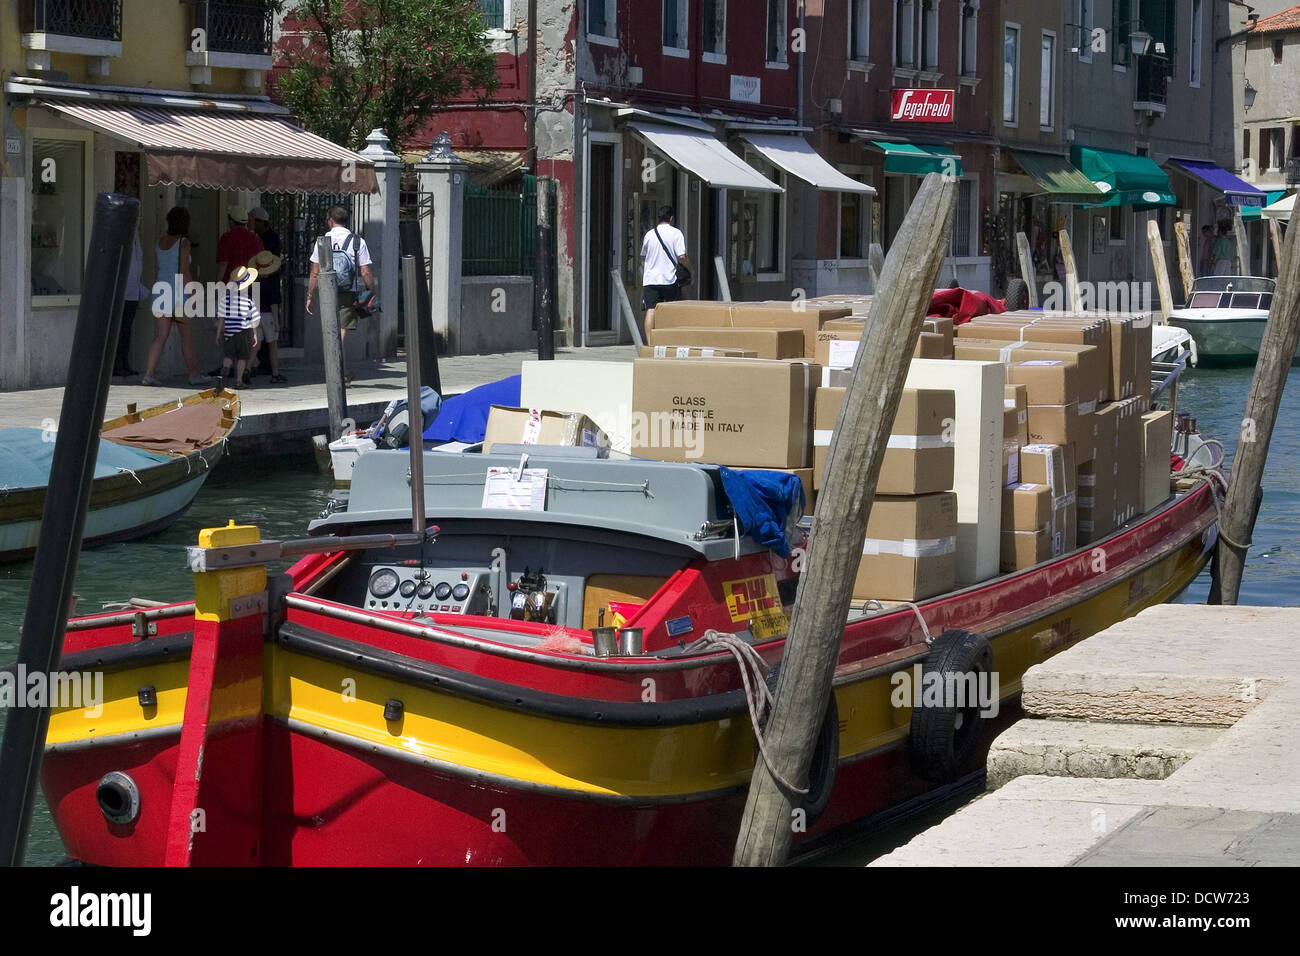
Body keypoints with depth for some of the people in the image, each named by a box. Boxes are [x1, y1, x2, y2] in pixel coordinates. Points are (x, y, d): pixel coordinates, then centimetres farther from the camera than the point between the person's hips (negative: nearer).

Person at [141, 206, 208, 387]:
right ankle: (194, 374, 16)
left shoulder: (160, 242, 9)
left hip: (161, 290, 6)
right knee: (187, 336, 8)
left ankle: (148, 374, -8)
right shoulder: (183, 242, -11)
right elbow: (184, 272, -15)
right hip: (178, 291, -6)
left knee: (160, 336, 3)